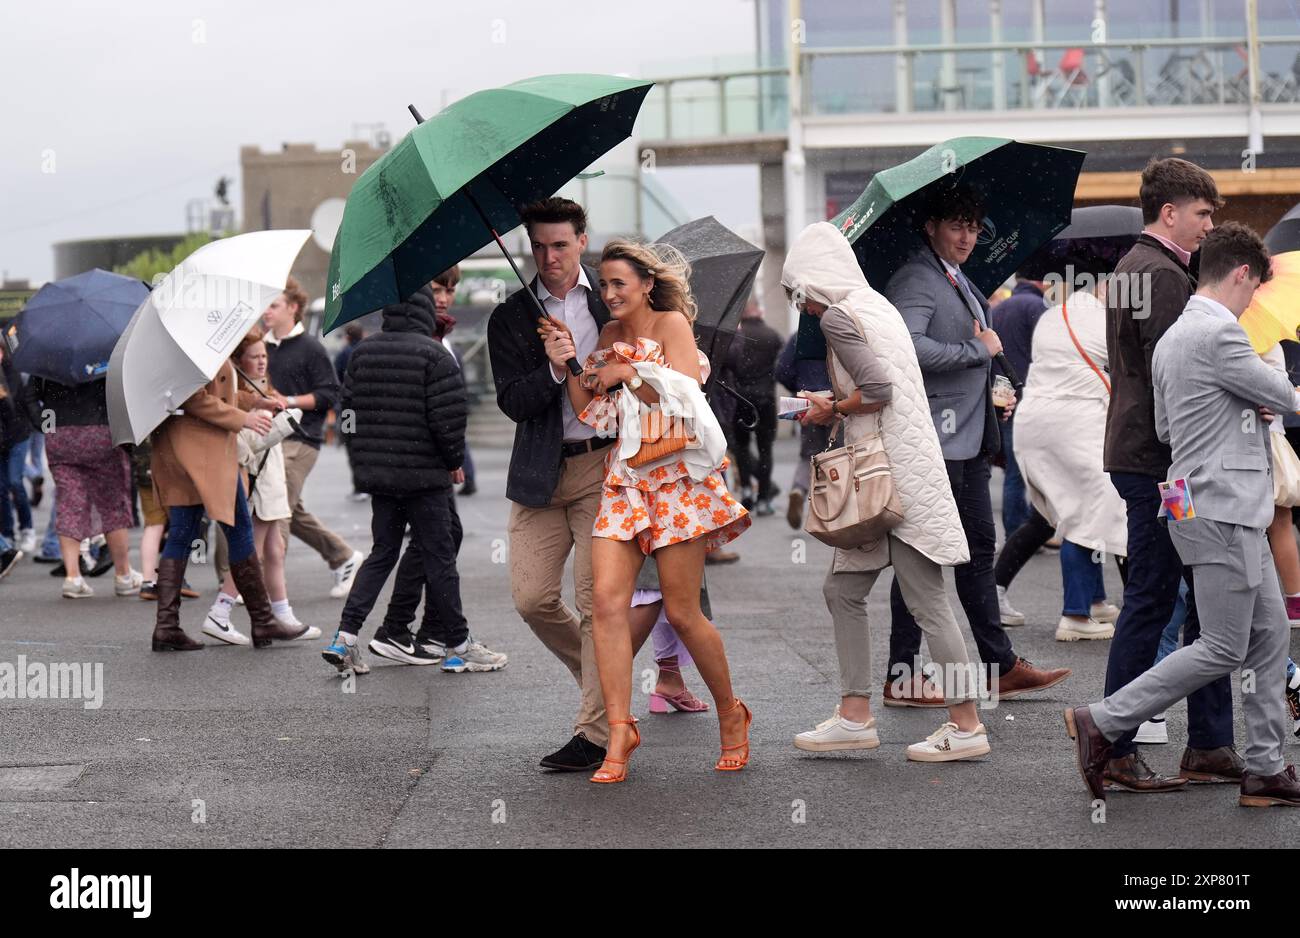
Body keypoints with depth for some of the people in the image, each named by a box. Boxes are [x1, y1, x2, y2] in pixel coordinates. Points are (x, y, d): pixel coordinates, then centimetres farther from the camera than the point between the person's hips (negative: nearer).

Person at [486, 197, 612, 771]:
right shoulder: (510, 318, 7)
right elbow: (512, 403, -2)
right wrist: (552, 371, -19)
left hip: (604, 464, -3)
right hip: (541, 472, 3)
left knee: (596, 598, -8)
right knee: (531, 598, -3)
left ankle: (595, 733, -3)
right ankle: (603, 680, 23)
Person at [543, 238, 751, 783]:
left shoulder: (671, 322, 1)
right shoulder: (611, 338, 19)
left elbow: (686, 394, -9)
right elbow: (587, 411, 13)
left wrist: (629, 374, -5)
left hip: (677, 476, -6)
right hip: (624, 480, 6)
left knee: (681, 611, -4)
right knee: (607, 599, -12)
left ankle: (730, 715, 17)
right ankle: (619, 731, -11)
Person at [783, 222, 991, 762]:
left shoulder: (836, 317, -11)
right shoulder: (875, 305, 17)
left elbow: (878, 389, -20)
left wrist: (833, 411, -5)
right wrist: (835, 403, 15)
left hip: (893, 474, -10)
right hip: (886, 475, 10)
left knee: (926, 602, -7)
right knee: (843, 590, 14)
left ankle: (966, 727, -4)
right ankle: (855, 716, 16)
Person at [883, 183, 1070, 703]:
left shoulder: (958, 279, 17)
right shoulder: (915, 279, -14)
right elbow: (908, 345, -30)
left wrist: (994, 390, 16)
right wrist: (978, 349, -19)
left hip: (969, 436, 10)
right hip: (934, 439, -10)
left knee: (978, 548, 14)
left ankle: (1001, 666, 21)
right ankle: (900, 678, 1)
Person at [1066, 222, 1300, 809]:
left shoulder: (1171, 337, 15)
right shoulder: (1219, 334, -16)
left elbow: (1164, 427, 19)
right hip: (1221, 510, -10)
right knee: (1223, 649, -6)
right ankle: (1102, 723, -2)